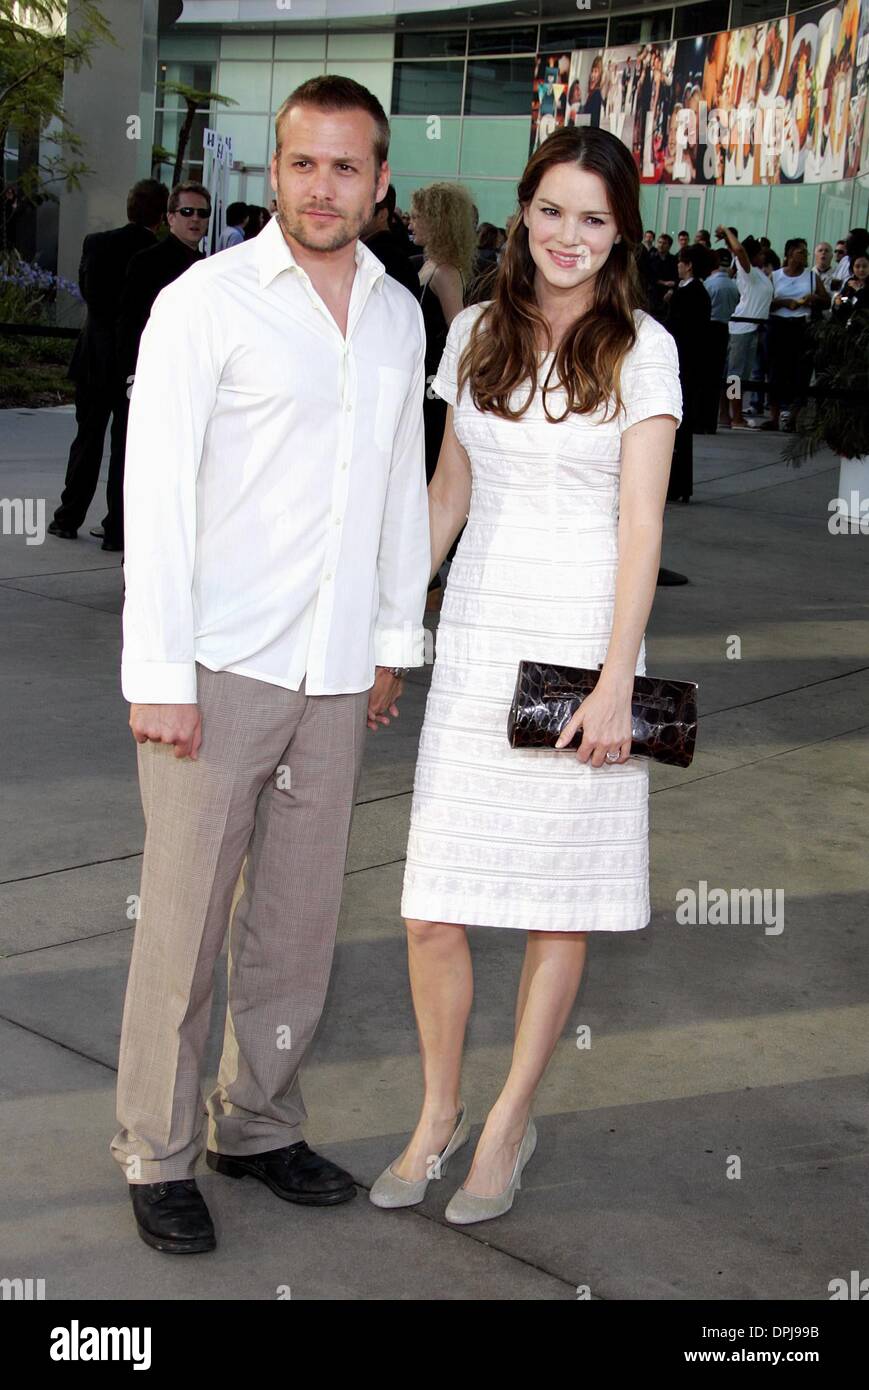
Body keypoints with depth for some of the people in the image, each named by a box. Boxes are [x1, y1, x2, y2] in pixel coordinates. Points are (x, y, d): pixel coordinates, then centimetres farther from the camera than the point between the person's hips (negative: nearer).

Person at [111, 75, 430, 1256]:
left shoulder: (398, 315, 12)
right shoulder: (207, 301, -5)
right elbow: (157, 491, -9)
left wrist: (397, 640, 17)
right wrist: (157, 674, -13)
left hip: (334, 672, 5)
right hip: (218, 664, -5)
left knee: (299, 923, 11)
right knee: (183, 924, 0)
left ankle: (258, 1125, 26)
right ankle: (158, 1158, 14)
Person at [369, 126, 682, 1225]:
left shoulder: (642, 348, -2)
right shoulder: (477, 331, 10)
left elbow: (640, 521, -7)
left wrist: (615, 684, -13)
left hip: (580, 646, -3)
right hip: (475, 640, 3)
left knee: (560, 905, 6)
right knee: (433, 907, 0)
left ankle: (510, 1124, 22)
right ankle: (438, 1115, 21)